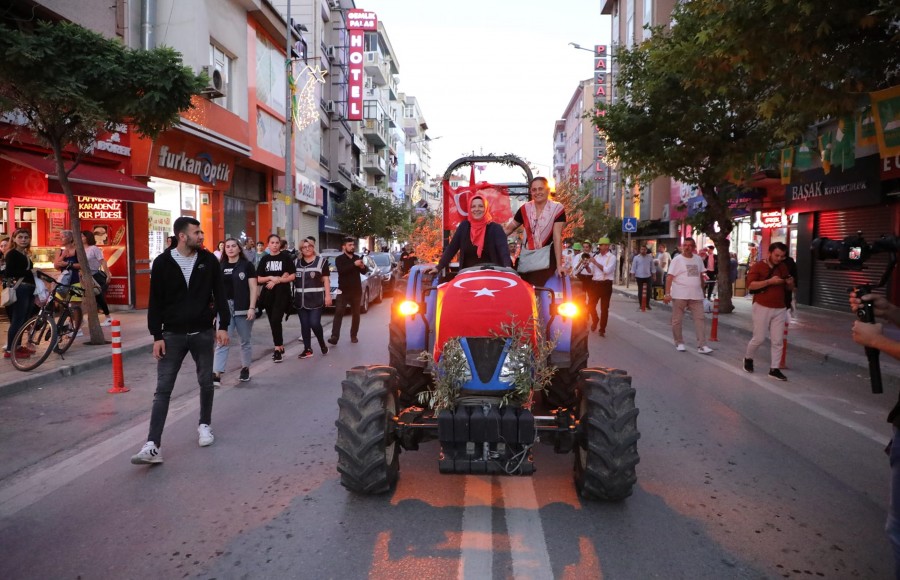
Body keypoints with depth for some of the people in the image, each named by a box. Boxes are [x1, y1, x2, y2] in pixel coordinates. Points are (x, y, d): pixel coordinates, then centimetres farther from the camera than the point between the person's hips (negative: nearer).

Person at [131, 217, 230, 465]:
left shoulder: (208, 260, 0)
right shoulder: (162, 263, -4)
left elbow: (219, 294, 3)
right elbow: (155, 302, -2)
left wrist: (223, 325, -3)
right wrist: (157, 336, -6)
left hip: (203, 332, 1)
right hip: (173, 334, -1)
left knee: (206, 382, 12)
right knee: (163, 389, -4)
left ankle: (204, 425, 34)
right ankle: (153, 446, -5)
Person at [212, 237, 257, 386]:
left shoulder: (247, 265, 0)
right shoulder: (220, 266, 8)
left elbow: (253, 288, -4)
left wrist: (252, 308, -12)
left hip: (243, 308, -2)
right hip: (224, 308, 2)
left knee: (245, 341, 12)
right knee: (222, 342, -5)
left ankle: (245, 368, 28)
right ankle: (216, 374, -9)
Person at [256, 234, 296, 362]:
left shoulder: (285, 257, -1)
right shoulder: (265, 259, 9)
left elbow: (292, 276, -6)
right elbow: (259, 279, 7)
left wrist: (276, 281, -13)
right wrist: (271, 277, -11)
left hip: (282, 294, -4)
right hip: (268, 294, 4)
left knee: (276, 320, -16)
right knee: (273, 322, 9)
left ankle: (278, 349, -12)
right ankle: (280, 347, 21)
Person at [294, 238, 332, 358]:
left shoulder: (321, 261, 0)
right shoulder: (296, 262, 12)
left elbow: (326, 280, -1)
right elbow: (292, 278, 15)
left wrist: (328, 295, -8)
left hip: (316, 299, -4)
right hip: (301, 300, 4)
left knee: (314, 323, -10)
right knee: (304, 325, 6)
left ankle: (322, 344, 14)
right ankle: (307, 349, 12)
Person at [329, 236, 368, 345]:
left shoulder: (357, 258, 11)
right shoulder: (339, 259, -3)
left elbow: (364, 271, 11)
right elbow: (341, 270, -22)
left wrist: (363, 267, -12)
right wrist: (354, 264, -29)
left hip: (356, 291, 4)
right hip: (343, 291, -4)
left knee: (356, 314, 8)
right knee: (338, 313, -10)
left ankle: (353, 336, 17)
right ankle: (334, 337, -15)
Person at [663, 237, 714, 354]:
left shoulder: (698, 259, 10)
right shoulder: (677, 259, -5)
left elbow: (701, 276, 20)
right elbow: (669, 277, -11)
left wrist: (702, 291, 18)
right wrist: (667, 294, -19)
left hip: (696, 296, 4)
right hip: (679, 295, -4)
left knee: (700, 319, -1)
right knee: (677, 320, 3)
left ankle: (702, 346, 0)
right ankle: (679, 343, 18)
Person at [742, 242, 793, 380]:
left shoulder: (783, 267, 12)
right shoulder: (758, 266, -6)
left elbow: (790, 289, 19)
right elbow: (750, 285, -16)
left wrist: (790, 283, -5)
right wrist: (769, 281, -23)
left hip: (780, 309, 5)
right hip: (762, 307, -5)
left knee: (777, 341, 2)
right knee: (759, 338, 0)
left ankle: (774, 369, 8)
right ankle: (748, 358, 25)